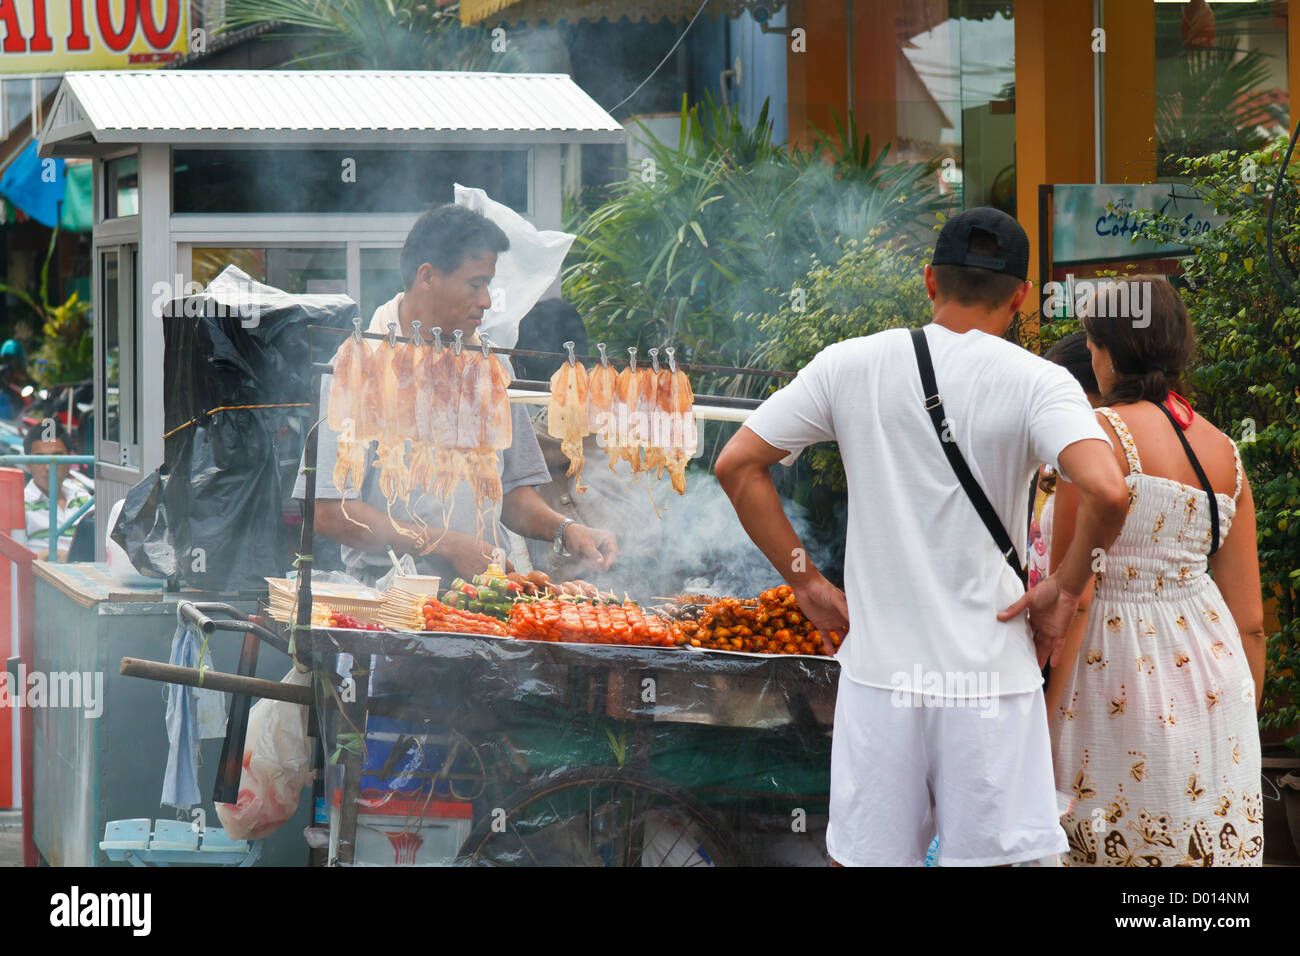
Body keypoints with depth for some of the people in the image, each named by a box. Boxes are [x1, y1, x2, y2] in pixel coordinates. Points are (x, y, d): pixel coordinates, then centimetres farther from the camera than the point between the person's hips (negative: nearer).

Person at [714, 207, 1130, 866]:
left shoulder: (848, 365, 3)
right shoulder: (1037, 383, -6)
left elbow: (737, 465, 3)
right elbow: (1107, 491, -22)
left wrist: (805, 581, 7)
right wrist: (1066, 586, -7)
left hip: (876, 671, 2)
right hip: (989, 681, -2)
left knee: (862, 857, 11)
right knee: (988, 858, 4)